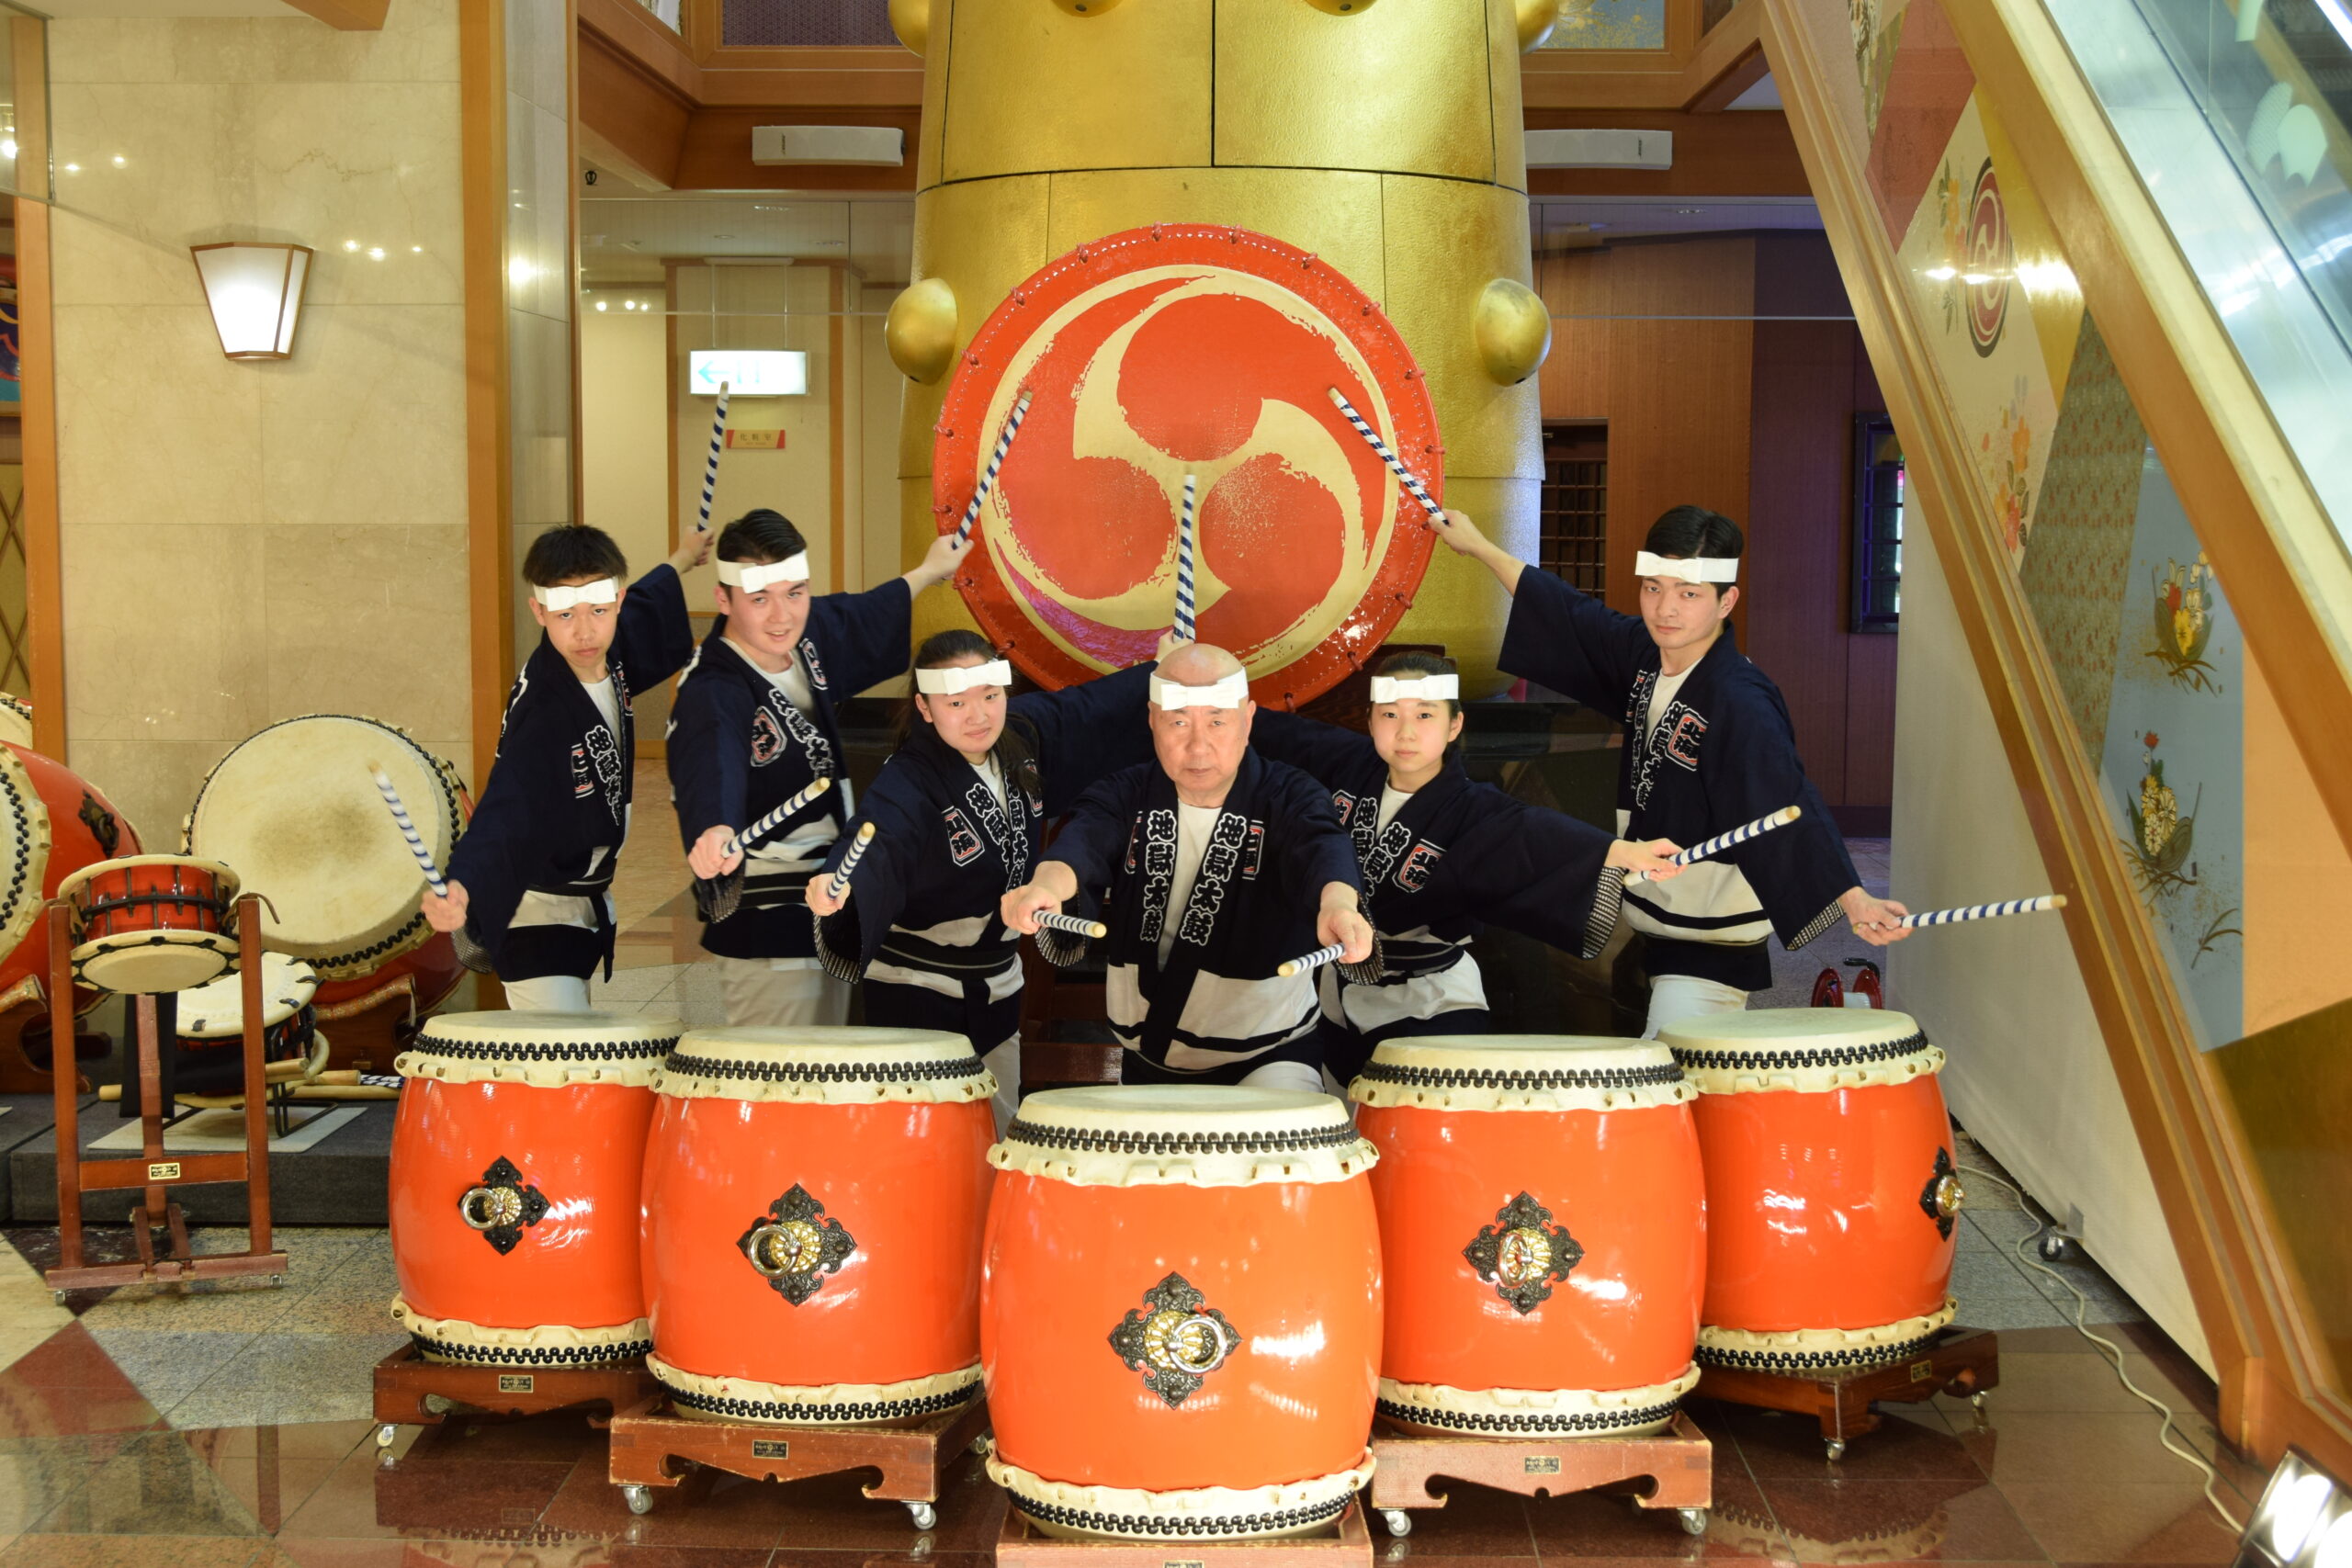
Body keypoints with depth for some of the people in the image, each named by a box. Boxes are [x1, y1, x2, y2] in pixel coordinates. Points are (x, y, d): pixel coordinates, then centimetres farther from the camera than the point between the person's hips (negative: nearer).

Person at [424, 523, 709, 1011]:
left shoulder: (610, 651, -10)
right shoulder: (540, 714, -33)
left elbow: (644, 607, 14)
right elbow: (505, 813, -45)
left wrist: (679, 563, 31)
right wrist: (461, 888, -62)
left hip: (591, 896, 8)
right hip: (539, 913, -8)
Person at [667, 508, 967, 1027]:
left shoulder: (809, 636, -2)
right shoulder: (710, 697, -27)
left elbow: (862, 617, 21)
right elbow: (713, 772, -47)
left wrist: (927, 572, 36)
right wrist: (713, 832, -69)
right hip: (766, 939, -9)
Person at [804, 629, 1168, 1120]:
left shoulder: (1025, 733, -4)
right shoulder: (909, 783, -25)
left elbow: (1094, 705, 13)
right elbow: (877, 840, -44)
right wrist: (840, 879, -64)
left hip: (996, 987, 7)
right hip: (915, 993, -7)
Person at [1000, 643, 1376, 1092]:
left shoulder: (1288, 797, -10)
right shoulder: (1127, 795, -3)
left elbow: (1321, 847, -32)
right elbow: (1084, 840, -24)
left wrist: (1337, 902, -57)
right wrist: (1047, 884, -49)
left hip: (1267, 1057, -4)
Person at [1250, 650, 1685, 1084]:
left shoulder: (1474, 812, -23)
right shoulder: (1347, 763, -9)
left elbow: (1538, 835, -40)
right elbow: (1278, 733, 4)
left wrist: (1620, 851, -57)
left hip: (1430, 1003, -5)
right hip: (1340, 993, 5)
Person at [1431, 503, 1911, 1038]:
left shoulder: (1742, 705, -24)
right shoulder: (1643, 652, 0)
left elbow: (1791, 804, -33)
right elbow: (1568, 614, 16)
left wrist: (1854, 900, -46)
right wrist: (1479, 546, 23)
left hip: (1711, 952, -8)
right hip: (1647, 928, 8)